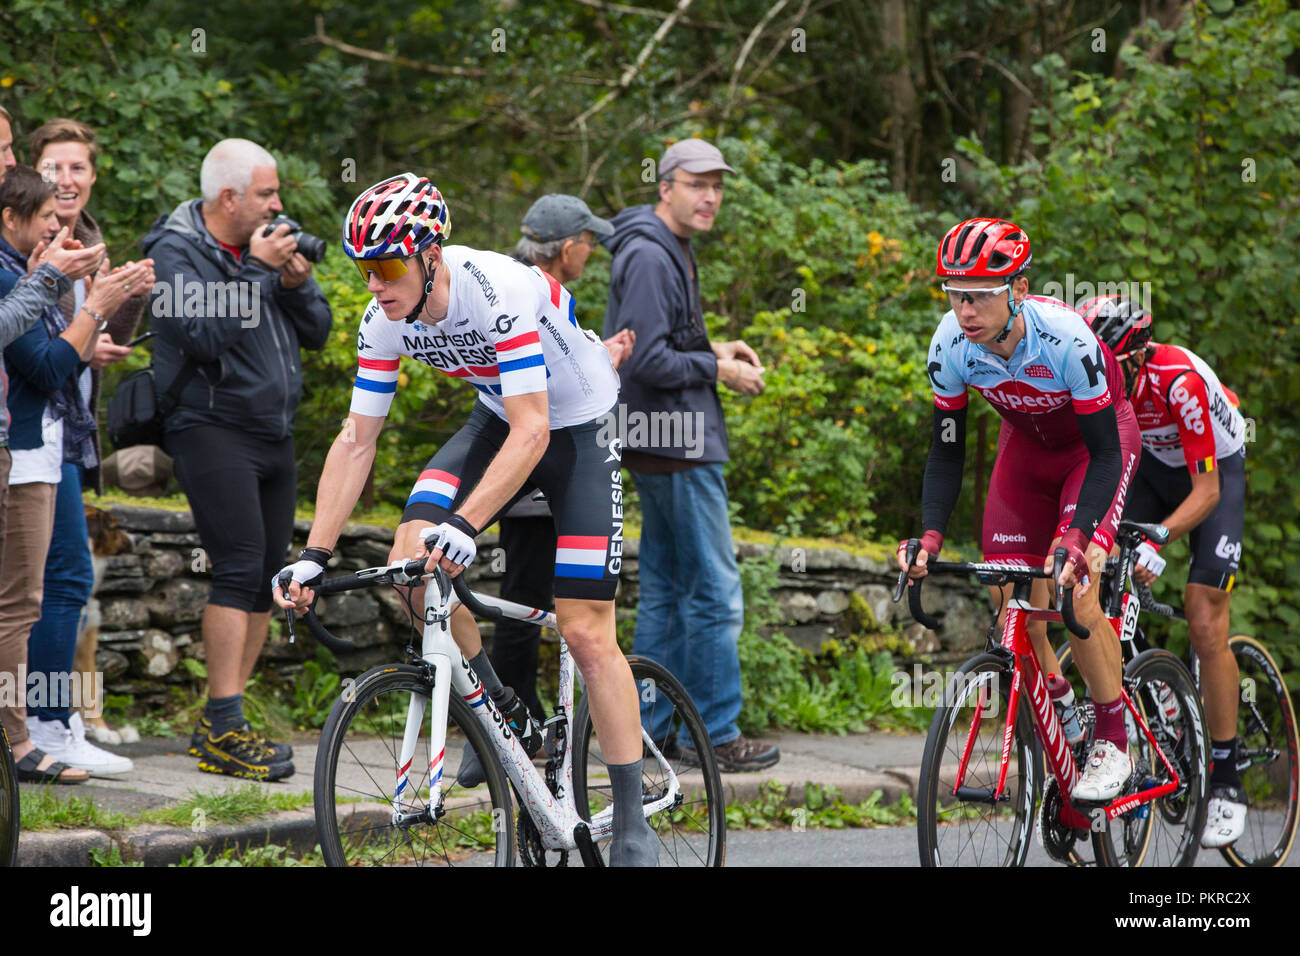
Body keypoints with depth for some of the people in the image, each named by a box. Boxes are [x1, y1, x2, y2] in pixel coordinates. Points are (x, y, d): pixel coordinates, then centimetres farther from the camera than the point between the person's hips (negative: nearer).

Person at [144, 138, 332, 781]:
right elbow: (204, 333, -22)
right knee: (240, 569, -17)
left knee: (267, 579, 5)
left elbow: (317, 332, 13)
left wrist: (298, 284, -6)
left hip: (272, 434, 8)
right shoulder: (177, 251, -8)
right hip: (213, 430, -8)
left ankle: (222, 724, 11)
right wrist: (255, 271, -19)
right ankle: (223, 730, -16)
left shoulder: (264, 246, 13)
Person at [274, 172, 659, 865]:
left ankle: (633, 826, -4)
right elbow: (356, 441, -9)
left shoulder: (502, 292, -34)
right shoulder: (386, 321, -14)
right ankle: (503, 713, 3)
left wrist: (464, 525, -49)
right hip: (499, 419, 6)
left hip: (581, 427, -6)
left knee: (587, 632, -12)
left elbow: (531, 433, -38)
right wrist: (313, 556, -16)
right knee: (411, 557, -18)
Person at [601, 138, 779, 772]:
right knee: (715, 592, -7)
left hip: (662, 444, 11)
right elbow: (647, 361, -23)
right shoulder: (649, 255, -17)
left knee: (664, 588, 14)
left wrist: (713, 349, 11)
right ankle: (717, 734, -2)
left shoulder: (671, 250, 16)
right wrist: (717, 369, -13)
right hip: (677, 446, -11)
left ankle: (649, 725, 18)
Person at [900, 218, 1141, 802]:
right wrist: (930, 537, -26)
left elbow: (1104, 454, -31)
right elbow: (946, 450, -12)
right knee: (1010, 601, -6)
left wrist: (1075, 538, -44)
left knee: (1073, 591, -21)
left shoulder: (1064, 337, -37)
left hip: (1099, 441, -5)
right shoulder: (951, 344, -25)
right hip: (1027, 443, 5)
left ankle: (1113, 744, -5)